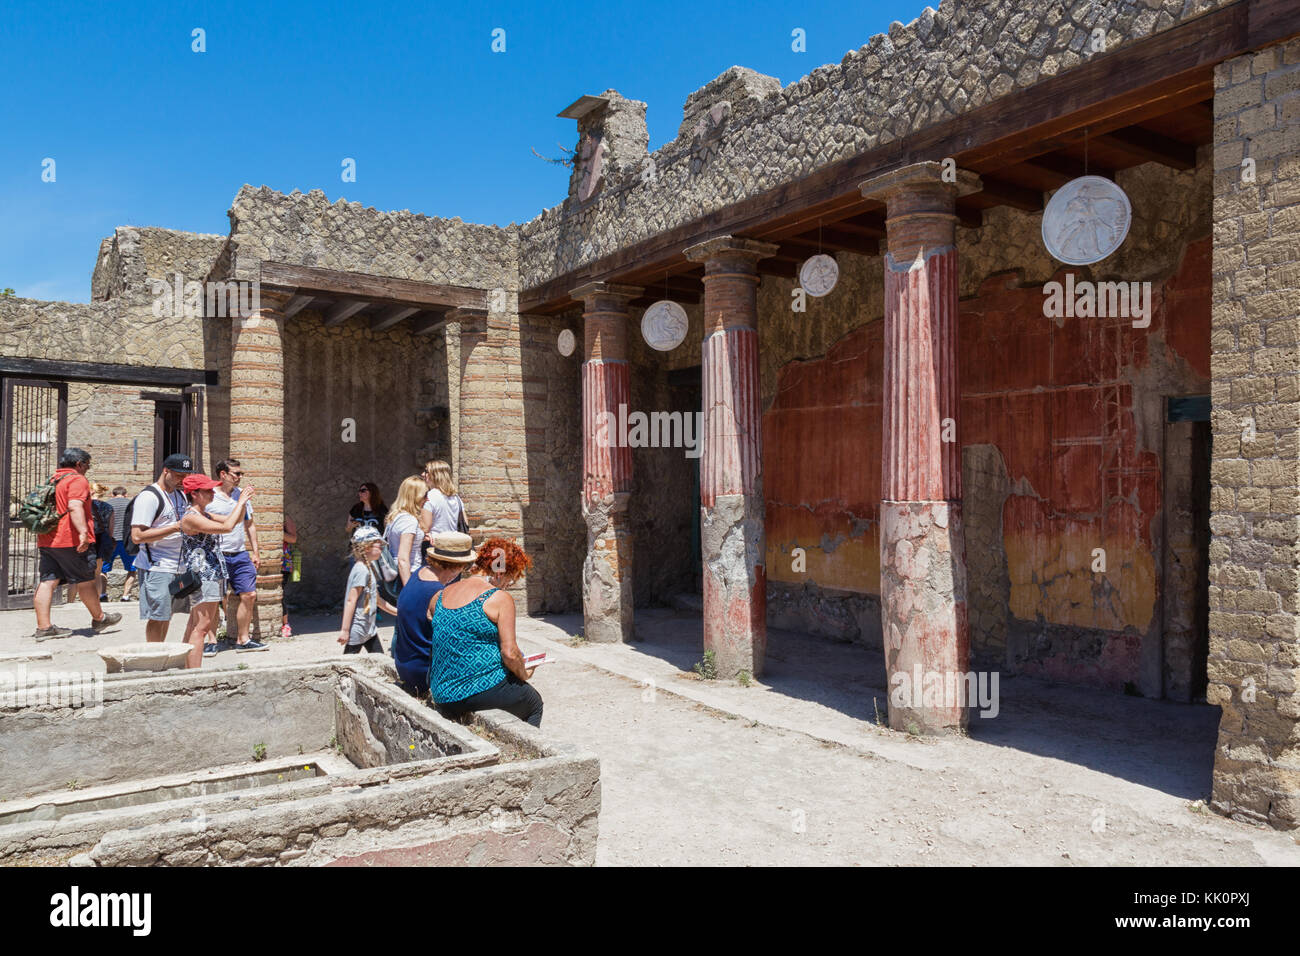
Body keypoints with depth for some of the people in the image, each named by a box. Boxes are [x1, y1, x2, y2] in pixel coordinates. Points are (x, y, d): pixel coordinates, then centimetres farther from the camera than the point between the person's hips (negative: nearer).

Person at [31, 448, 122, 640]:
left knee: (47, 581, 4)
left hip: (46, 540, 8)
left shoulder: (52, 480, 19)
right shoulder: (77, 480, -8)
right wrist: (83, 532, -33)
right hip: (70, 540, -8)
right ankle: (99, 619, 19)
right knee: (86, 581, 5)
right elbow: (75, 506, -24)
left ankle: (43, 627, 1)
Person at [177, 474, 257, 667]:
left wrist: (244, 502, 5)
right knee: (201, 627, -10)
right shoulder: (191, 517, -15)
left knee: (194, 625, 14)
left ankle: (189, 670, 22)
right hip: (202, 576, -10)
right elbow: (226, 527, -26)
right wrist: (241, 502, -17)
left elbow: (235, 520, 23)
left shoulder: (204, 515, 15)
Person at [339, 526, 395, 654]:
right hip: (357, 629, -10)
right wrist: (345, 630, -23)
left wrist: (396, 611, 21)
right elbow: (351, 600, -22)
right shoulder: (361, 569, -18)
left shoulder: (370, 567, 11)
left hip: (369, 628, 10)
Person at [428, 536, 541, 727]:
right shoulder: (501, 598, -9)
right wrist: (523, 674, 5)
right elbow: (510, 653, -15)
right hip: (484, 688, -6)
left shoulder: (440, 595, 9)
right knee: (534, 703, 24)